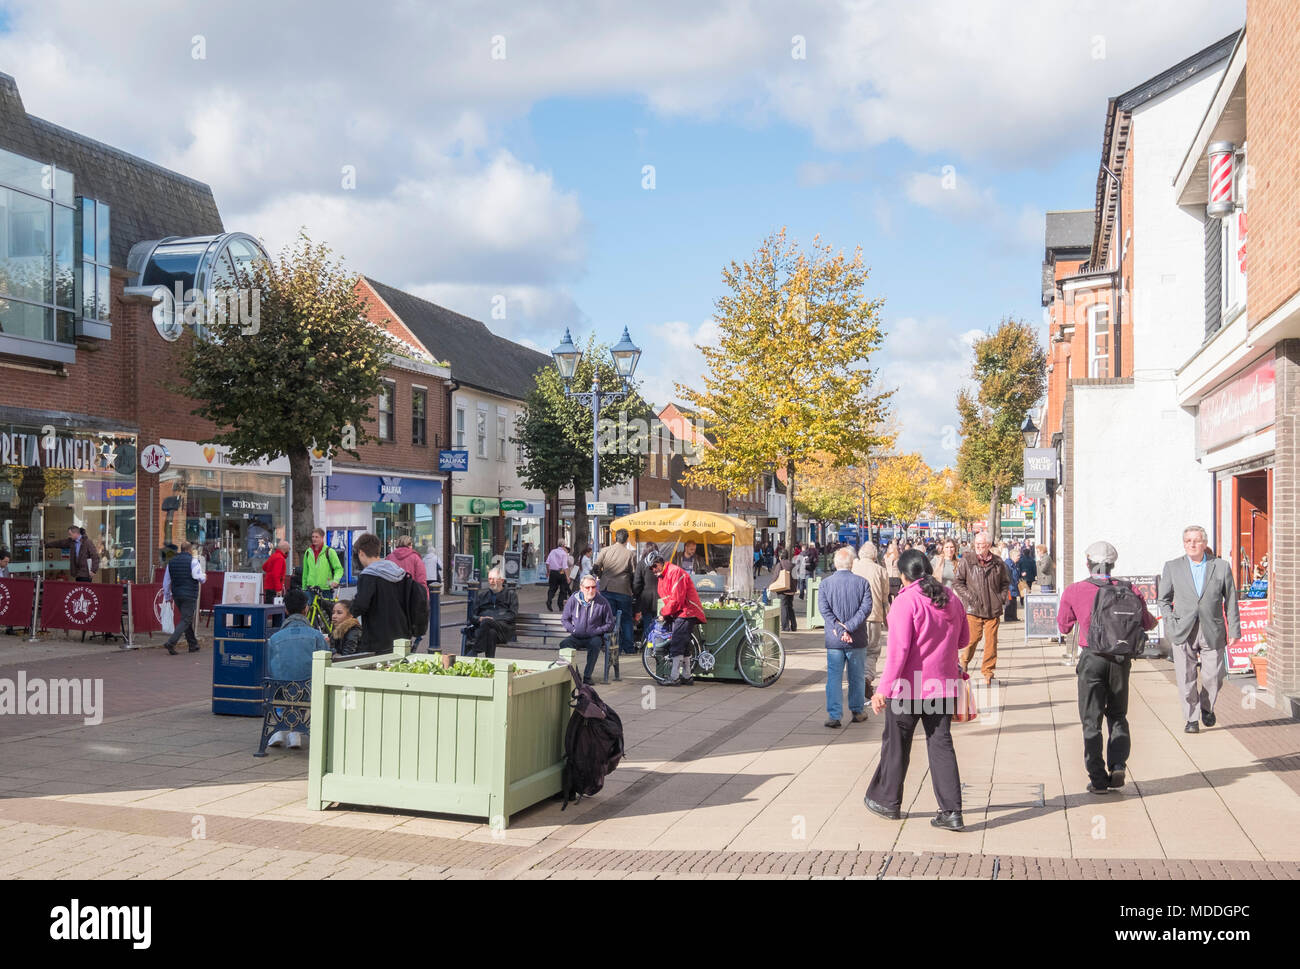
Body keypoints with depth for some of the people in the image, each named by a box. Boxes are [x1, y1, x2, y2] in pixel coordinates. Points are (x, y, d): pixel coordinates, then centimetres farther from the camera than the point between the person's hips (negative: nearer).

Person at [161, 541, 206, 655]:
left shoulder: (171, 561, 11)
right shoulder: (192, 561, -9)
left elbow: (166, 581, 14)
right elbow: (199, 577, -15)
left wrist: (167, 596, 22)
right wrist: (204, 578, 9)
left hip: (177, 595, 7)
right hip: (190, 595, -7)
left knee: (187, 619, 16)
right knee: (185, 620, -5)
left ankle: (193, 645, 21)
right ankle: (171, 642, -18)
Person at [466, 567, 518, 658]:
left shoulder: (510, 594, 20)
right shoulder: (481, 594, 29)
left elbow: (512, 614, 4)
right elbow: (472, 614, 20)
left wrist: (494, 619, -11)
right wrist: (479, 619, -6)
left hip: (504, 627, -2)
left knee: (486, 622, -37)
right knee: (491, 632, -38)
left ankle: (474, 652, -40)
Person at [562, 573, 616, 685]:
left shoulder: (602, 602, -4)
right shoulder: (573, 600, 0)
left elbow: (610, 624, 5)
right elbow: (564, 618, 13)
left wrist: (596, 631, -9)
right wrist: (573, 630, -4)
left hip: (594, 637, -2)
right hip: (576, 637, 2)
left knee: (595, 644, -36)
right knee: (564, 644, -28)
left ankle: (587, 676, -27)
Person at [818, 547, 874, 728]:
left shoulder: (825, 583, -1)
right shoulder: (862, 582, -2)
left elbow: (824, 609, -10)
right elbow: (866, 608, -11)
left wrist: (840, 629, -13)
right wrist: (849, 627, -14)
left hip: (834, 640, 0)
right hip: (857, 639, 0)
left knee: (834, 677, 3)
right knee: (857, 677, 14)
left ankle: (834, 715, -3)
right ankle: (857, 711, 25)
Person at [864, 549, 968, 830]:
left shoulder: (906, 602, -15)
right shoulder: (951, 599, 5)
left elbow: (898, 650, -21)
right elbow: (963, 640, 16)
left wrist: (884, 688, -19)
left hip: (909, 688, -5)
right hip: (943, 685, 5)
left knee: (896, 744, 11)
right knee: (941, 744, 8)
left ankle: (887, 802, 25)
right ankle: (951, 812, 4)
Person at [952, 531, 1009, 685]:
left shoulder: (997, 563, 9)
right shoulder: (966, 561, 1)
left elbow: (1005, 582, 22)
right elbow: (957, 582, 3)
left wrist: (1001, 597, 8)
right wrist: (970, 597, -7)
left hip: (993, 609, 2)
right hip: (973, 609, -2)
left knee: (991, 640, 2)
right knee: (973, 637, -7)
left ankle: (988, 672, 12)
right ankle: (964, 663, 19)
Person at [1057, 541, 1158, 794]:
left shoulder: (1074, 591, -5)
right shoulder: (1128, 590, -2)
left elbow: (1063, 627, 6)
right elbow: (1146, 623, 7)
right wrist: (1154, 620, 31)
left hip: (1092, 659, -2)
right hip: (1121, 659, 2)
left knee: (1091, 720, 6)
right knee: (1117, 715, 19)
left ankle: (1098, 779, 5)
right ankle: (1118, 766, 3)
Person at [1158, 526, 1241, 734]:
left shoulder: (1222, 567, 6)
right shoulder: (1172, 567, 7)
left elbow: (1230, 601, 8)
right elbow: (1164, 599, 13)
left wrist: (1234, 629, 5)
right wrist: (1171, 621, -2)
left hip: (1212, 632, 0)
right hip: (1183, 631, 0)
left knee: (1213, 677, 1)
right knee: (1186, 679, -3)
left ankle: (1207, 707, 29)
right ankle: (1191, 719, 9)